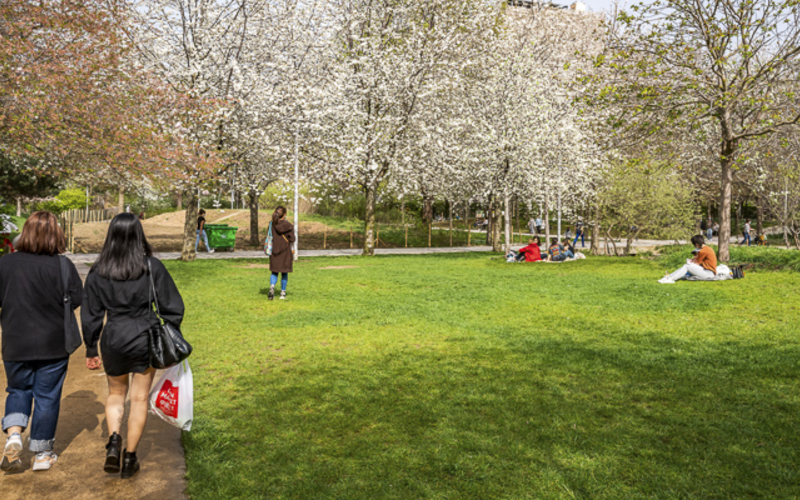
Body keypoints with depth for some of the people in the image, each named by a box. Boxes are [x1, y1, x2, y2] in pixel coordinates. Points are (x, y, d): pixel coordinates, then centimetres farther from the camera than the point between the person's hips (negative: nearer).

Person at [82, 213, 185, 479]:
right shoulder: (152, 266, -7)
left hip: (113, 340, 1)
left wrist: (91, 350, 13)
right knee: (140, 398, 11)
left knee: (116, 394, 23)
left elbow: (90, 315, 3)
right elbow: (172, 307, -4)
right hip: (146, 338, -1)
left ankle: (113, 440, 1)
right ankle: (130, 458, 17)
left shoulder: (98, 271, -2)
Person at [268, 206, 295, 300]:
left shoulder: (272, 225, -1)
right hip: (285, 251, -2)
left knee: (274, 272, 12)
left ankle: (272, 286, -16)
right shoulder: (289, 225, -9)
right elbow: (292, 239, -10)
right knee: (284, 273, 11)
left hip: (274, 251, 2)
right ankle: (283, 293, 17)